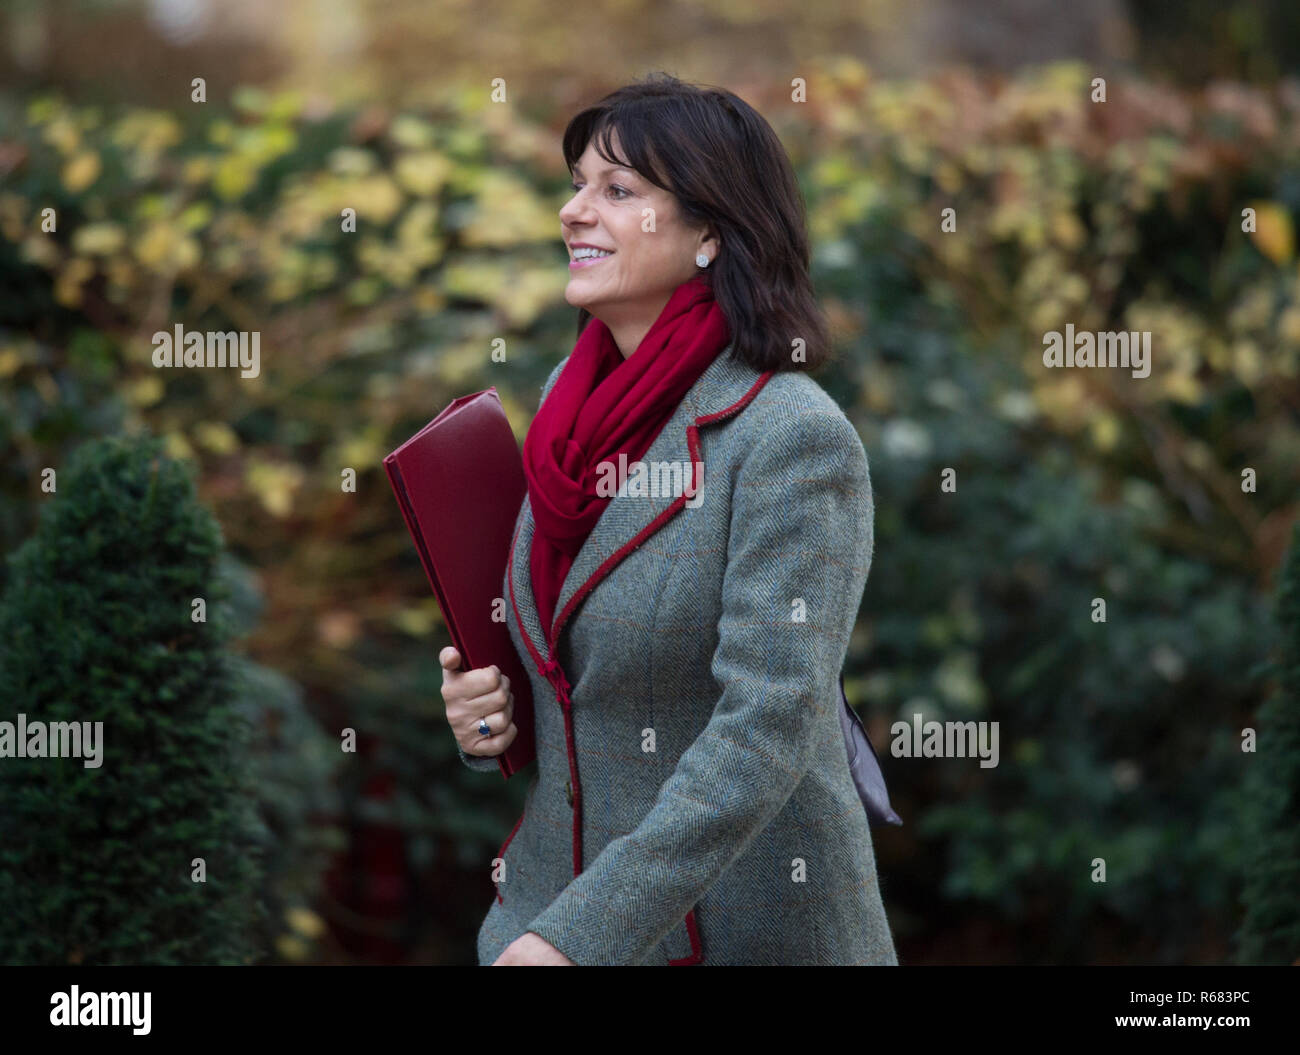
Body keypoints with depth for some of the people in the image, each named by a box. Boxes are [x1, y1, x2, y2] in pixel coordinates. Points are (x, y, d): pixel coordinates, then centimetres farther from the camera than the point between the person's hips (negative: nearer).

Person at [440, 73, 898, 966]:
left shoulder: (790, 436, -18)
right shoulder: (572, 400, 4)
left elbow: (770, 726, -24)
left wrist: (581, 935, -28)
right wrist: (485, 706, -3)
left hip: (745, 926, -6)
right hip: (549, 887, 6)